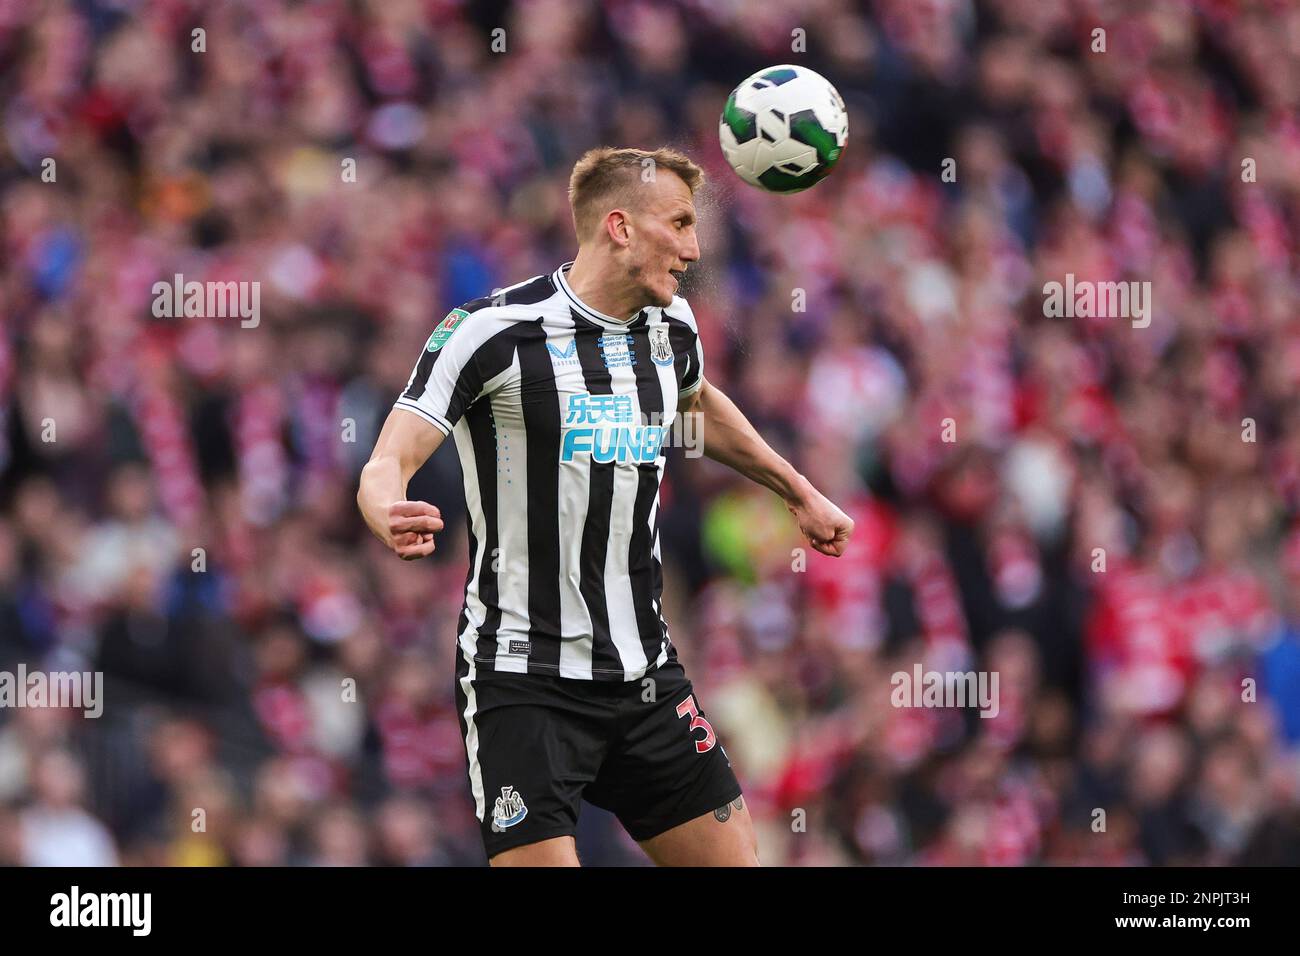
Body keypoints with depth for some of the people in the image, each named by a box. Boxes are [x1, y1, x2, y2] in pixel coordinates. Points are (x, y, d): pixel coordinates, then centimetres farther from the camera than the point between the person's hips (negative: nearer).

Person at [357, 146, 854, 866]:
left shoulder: (671, 329, 8)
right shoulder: (494, 331, -12)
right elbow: (386, 467, -16)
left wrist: (799, 493, 38)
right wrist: (392, 518, -39)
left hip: (646, 678, 7)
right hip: (526, 681, -7)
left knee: (733, 857, 4)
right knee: (540, 861, -18)